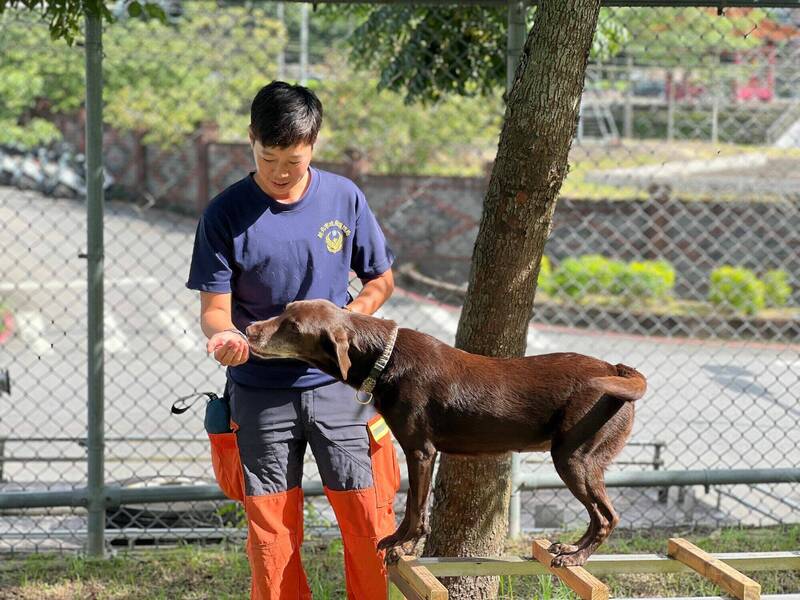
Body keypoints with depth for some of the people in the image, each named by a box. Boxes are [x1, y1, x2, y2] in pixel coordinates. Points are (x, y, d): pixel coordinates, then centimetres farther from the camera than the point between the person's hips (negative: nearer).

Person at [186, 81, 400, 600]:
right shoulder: (226, 214, -6)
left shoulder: (344, 198, -1)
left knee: (369, 519, -1)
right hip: (260, 391, -1)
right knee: (273, 531, 3)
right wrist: (222, 334, -29)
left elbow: (381, 281, 8)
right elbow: (214, 307, -5)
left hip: (338, 383, 1)